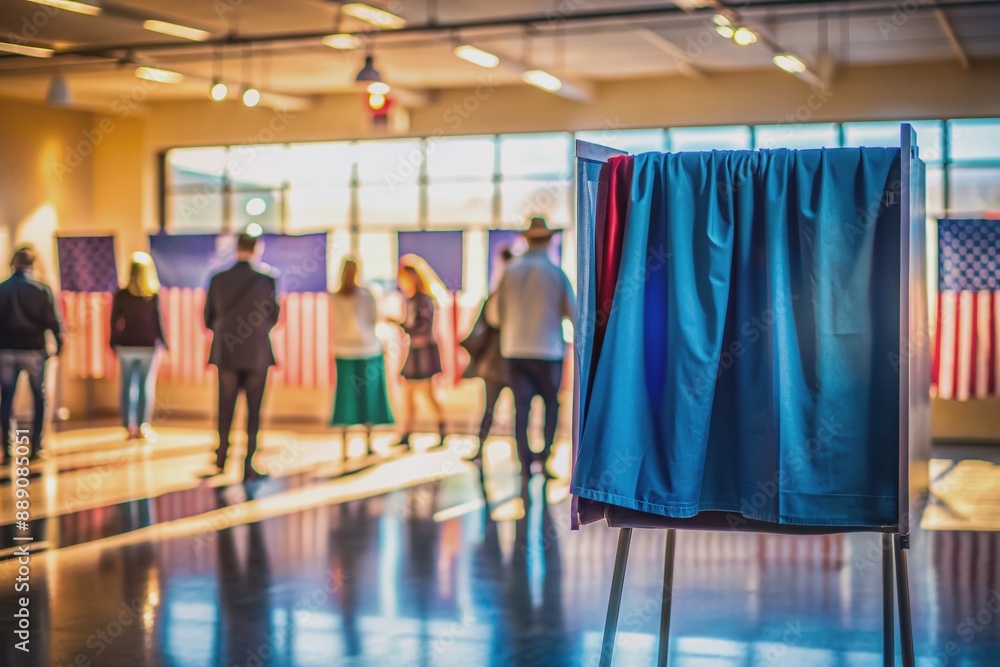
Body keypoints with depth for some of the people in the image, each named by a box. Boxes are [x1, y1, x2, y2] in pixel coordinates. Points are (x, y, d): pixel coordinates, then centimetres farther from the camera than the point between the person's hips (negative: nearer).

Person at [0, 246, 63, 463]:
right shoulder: (41, 290, -7)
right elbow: (52, 320, -8)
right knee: (39, 398, 11)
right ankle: (35, 446, 5)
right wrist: (59, 342, 4)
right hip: (33, 350, -2)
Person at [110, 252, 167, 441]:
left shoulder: (121, 295, -4)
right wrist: (163, 342, 5)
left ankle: (130, 427, 8)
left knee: (128, 386, 9)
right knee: (147, 386, 6)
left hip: (126, 346, 2)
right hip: (147, 346, -1)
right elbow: (157, 321, -5)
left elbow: (114, 322, 0)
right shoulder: (153, 295, -8)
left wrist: (114, 344, 10)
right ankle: (143, 427, 4)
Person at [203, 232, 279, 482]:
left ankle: (221, 459, 21)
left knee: (225, 408, 14)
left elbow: (209, 319, 3)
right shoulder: (266, 281, -11)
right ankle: (248, 466, 6)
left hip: (226, 353, 2)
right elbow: (273, 319, -2)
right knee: (253, 411, 5)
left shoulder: (218, 280, -5)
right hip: (257, 354, -2)